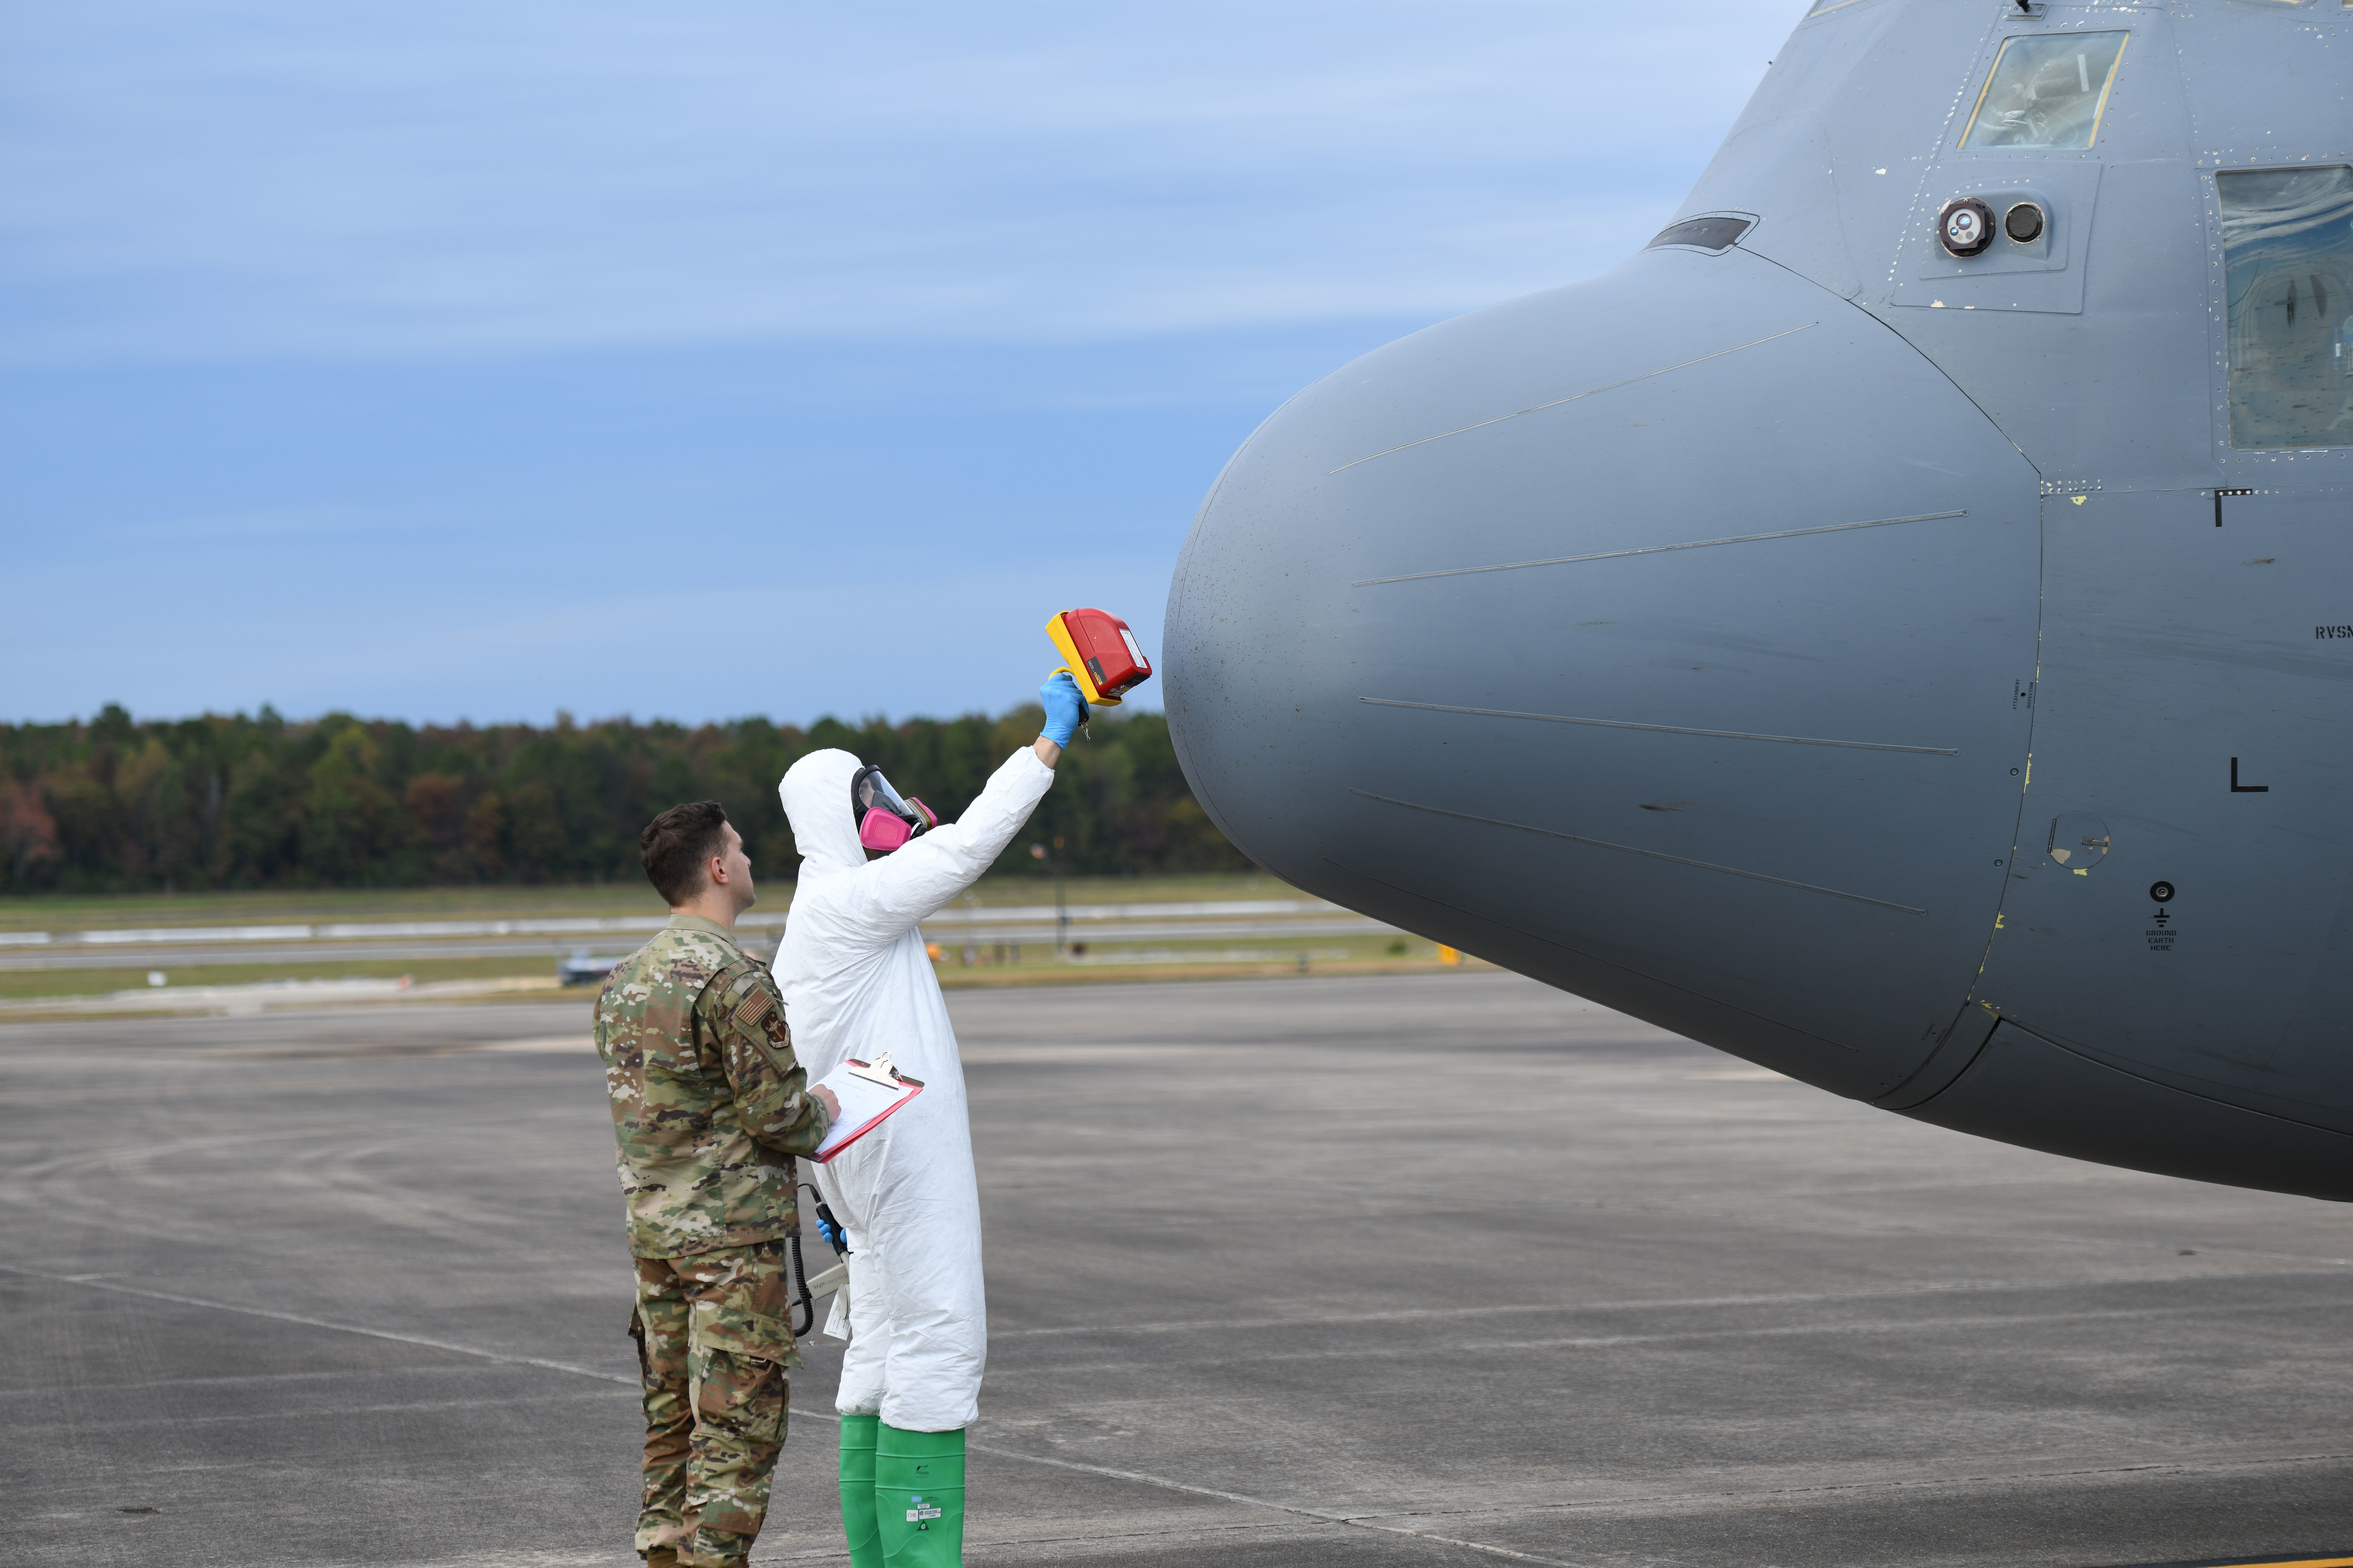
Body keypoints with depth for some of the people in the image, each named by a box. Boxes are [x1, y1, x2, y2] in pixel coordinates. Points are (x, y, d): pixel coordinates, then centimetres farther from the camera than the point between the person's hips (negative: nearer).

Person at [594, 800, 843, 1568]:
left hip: (652, 1230, 8)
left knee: (673, 1420, 14)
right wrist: (821, 1111, 3)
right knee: (738, 1427, -5)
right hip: (732, 1241, -8)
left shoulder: (626, 979, 11)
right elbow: (779, 1114, -19)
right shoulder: (737, 980, -17)